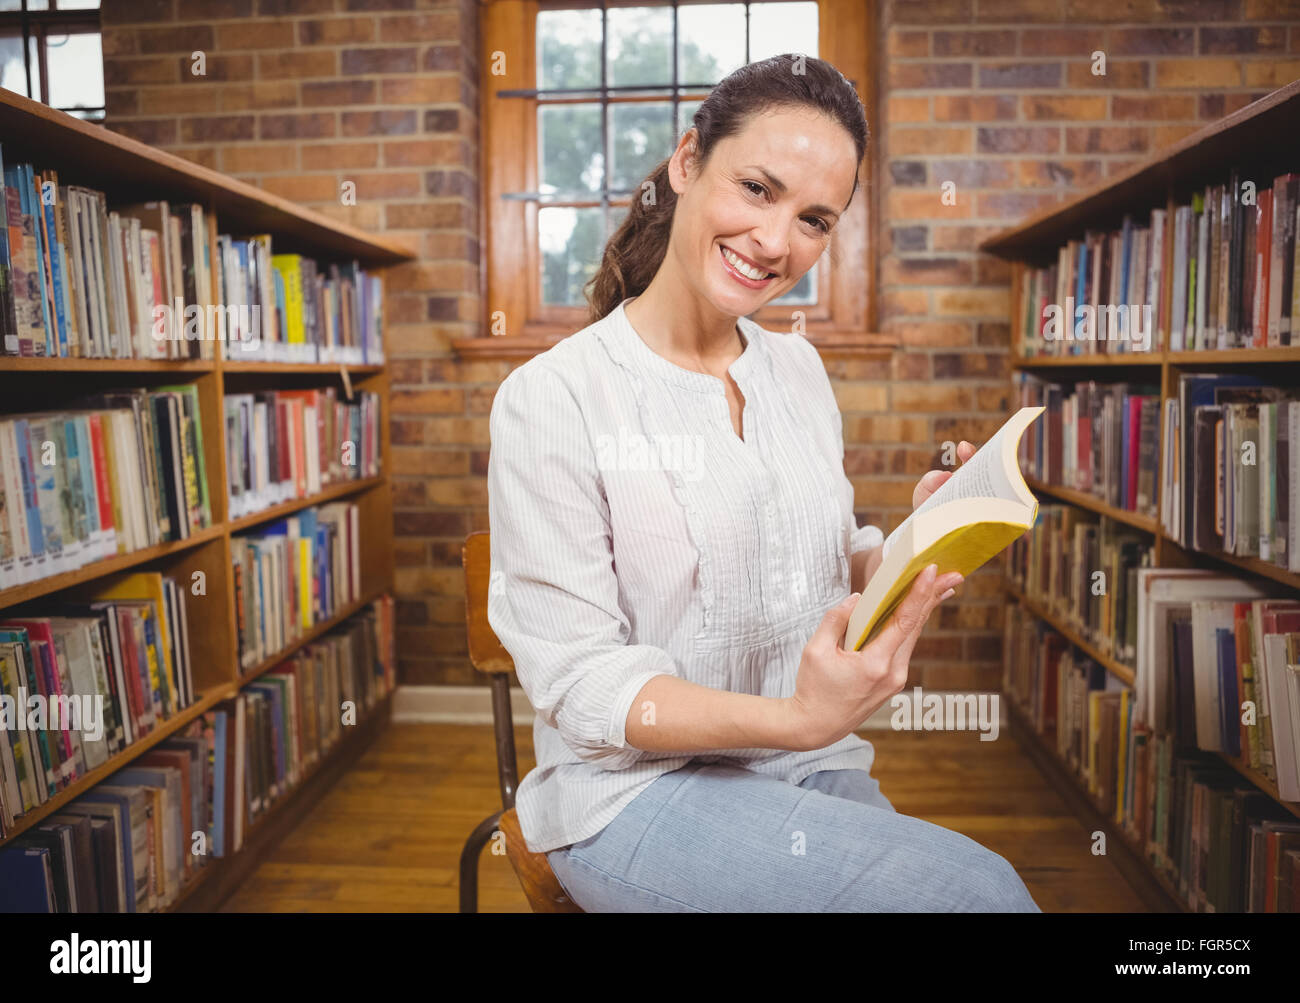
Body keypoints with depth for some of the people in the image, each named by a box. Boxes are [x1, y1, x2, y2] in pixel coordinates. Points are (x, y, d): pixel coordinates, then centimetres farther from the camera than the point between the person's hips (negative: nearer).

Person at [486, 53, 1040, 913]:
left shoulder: (800, 370, 7)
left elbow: (835, 567, 13)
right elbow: (579, 682, -15)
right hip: (638, 789, -5)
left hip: (814, 768, 6)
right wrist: (794, 719, -28)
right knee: (977, 887, -24)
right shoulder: (550, 400, -13)